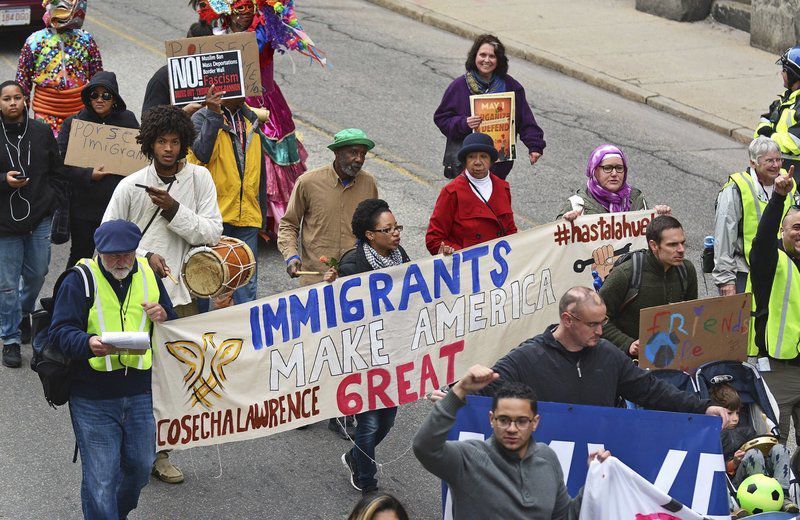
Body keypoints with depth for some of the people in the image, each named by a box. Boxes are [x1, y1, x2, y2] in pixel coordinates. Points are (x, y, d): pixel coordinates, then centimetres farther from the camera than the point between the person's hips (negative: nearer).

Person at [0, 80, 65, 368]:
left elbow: (58, 172, 12)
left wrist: (52, 202, 3)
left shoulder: (42, 132, 3)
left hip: (39, 219, 3)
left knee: (36, 274, 15)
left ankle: (24, 313, 44)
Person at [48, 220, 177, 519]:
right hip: (92, 398, -5)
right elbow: (60, 331, -12)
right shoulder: (79, 280, -7)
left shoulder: (148, 276, 8)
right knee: (100, 477, -4)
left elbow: (174, 325, 19)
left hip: (140, 392, 5)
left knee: (140, 466, 15)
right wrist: (88, 344, -33)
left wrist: (164, 317, -6)